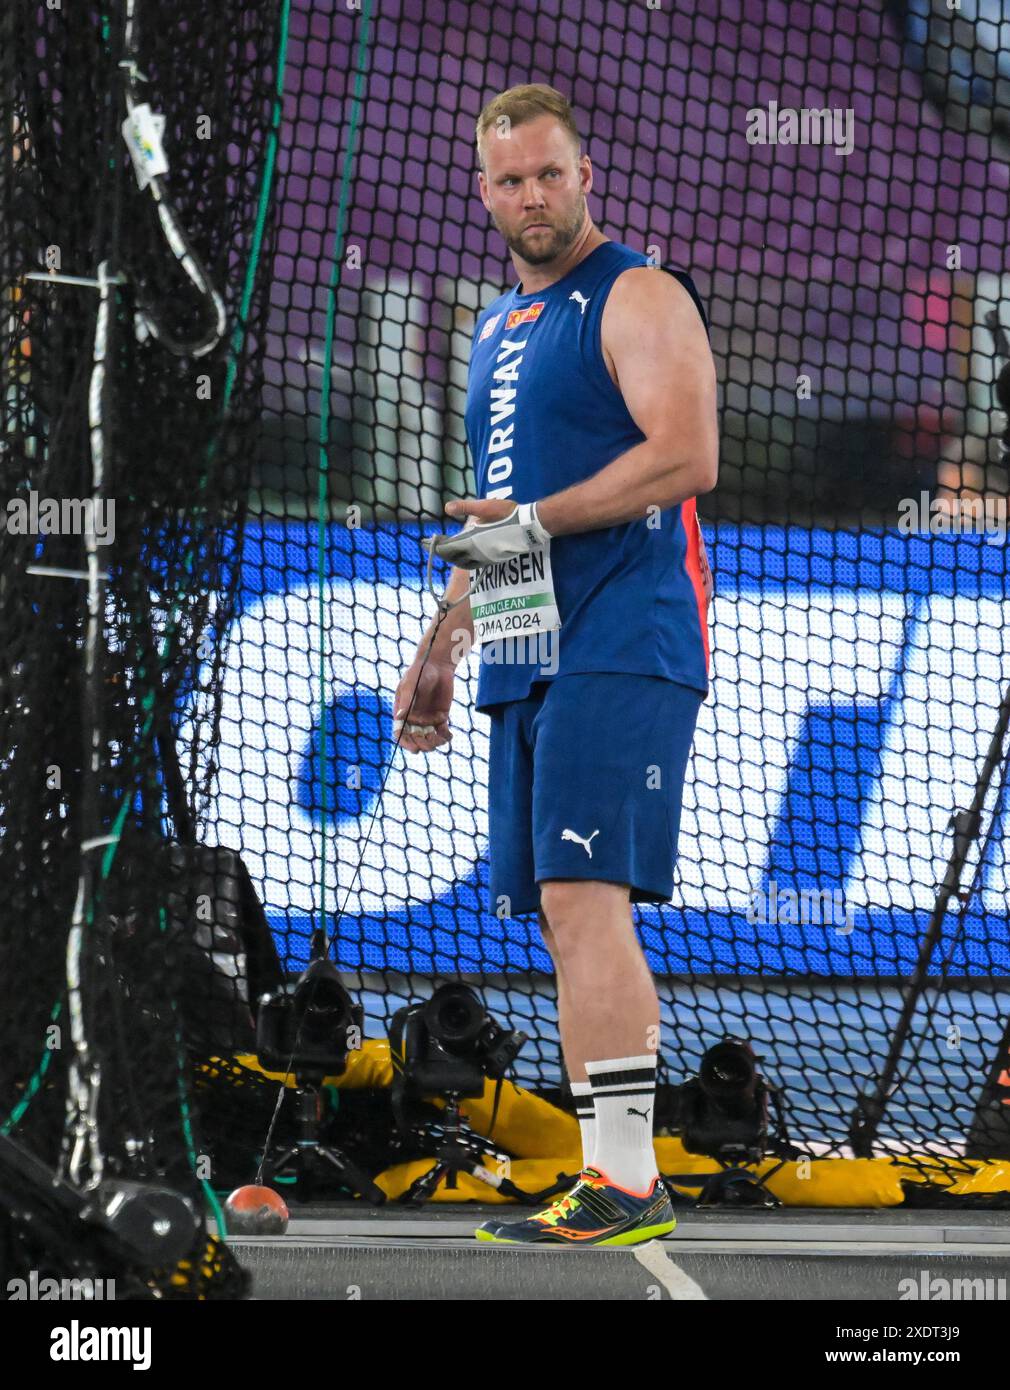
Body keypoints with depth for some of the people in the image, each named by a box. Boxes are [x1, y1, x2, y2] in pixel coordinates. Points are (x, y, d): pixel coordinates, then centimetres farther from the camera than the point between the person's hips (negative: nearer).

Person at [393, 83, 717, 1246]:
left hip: (619, 648, -9)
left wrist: (537, 522, -20)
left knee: (583, 897, -17)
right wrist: (439, 648, 25)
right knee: (570, 918, 6)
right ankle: (623, 1180, 8)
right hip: (527, 660, 9)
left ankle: (622, 1182, -20)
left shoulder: (637, 298, -4)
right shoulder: (498, 325, 22)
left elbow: (687, 457, -17)